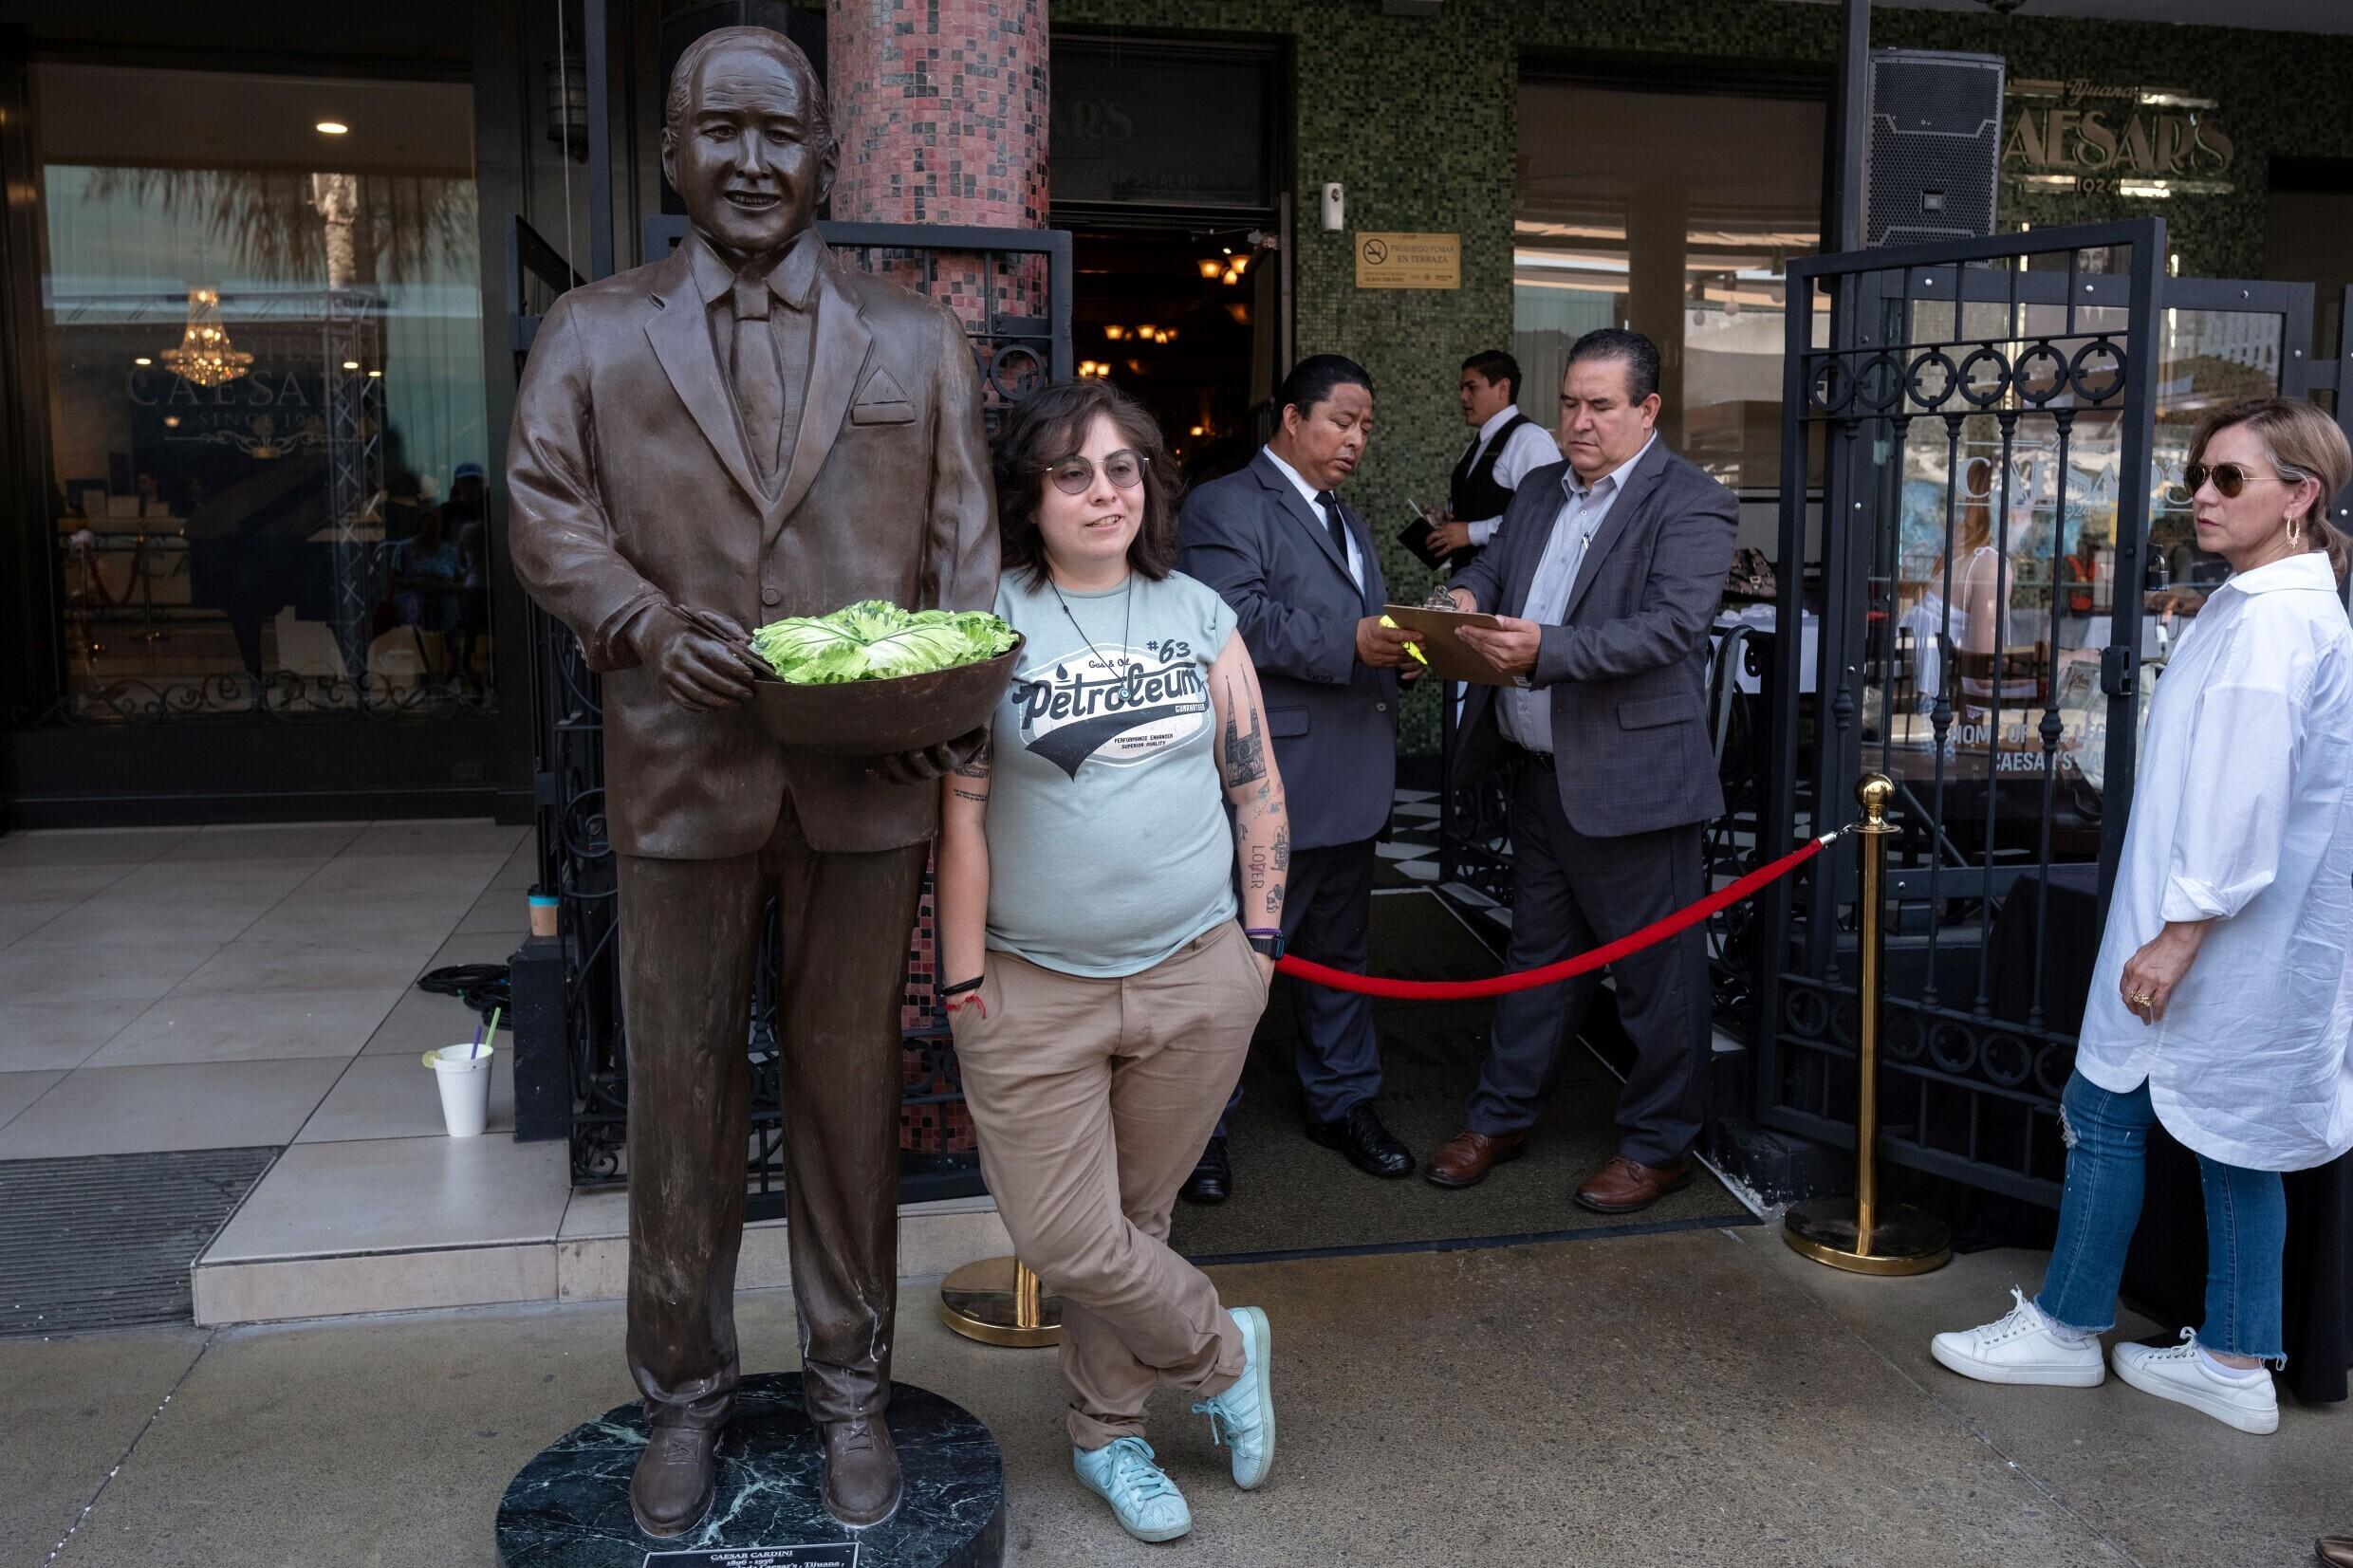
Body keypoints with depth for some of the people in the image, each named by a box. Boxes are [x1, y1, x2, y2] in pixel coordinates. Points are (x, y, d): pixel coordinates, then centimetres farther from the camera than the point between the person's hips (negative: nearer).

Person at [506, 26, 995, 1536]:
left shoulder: (920, 339, 9)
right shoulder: (591, 333, 9)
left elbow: (966, 541, 6)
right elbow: (548, 512, 5)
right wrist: (645, 624, -14)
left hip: (868, 777, 0)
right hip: (682, 773, 1)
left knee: (851, 1088, 10)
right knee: (680, 1092, 10)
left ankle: (852, 1387, 28)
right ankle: (684, 1392, 29)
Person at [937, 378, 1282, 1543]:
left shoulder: (1197, 614, 6)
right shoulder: (989, 620, -5)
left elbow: (1257, 787, 10)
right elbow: (960, 811, -7)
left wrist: (1260, 939, 9)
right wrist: (963, 980, -8)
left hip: (1198, 977, 2)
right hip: (1036, 989, -2)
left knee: (1135, 1216, 13)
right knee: (1064, 1239, -1)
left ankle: (1106, 1433, 35)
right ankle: (1224, 1351, 26)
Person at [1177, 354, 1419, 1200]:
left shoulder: (1347, 520, 22)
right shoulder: (1224, 507, -9)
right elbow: (1236, 616, -22)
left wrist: (1403, 644, 2)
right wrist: (1351, 643, -28)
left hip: (1346, 781, 9)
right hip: (1268, 785, -9)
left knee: (1339, 953, 18)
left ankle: (1342, 1100, 32)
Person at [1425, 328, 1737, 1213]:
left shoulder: (1690, 505, -10)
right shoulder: (1539, 492, 13)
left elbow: (1672, 626, -22)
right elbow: (1493, 568, 16)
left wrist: (1548, 651, -32)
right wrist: (1467, 595, -9)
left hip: (1630, 779, -7)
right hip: (1538, 771, 7)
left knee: (1655, 970, 6)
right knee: (1538, 953, 19)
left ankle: (1658, 1145, 21)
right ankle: (1501, 1117, 31)